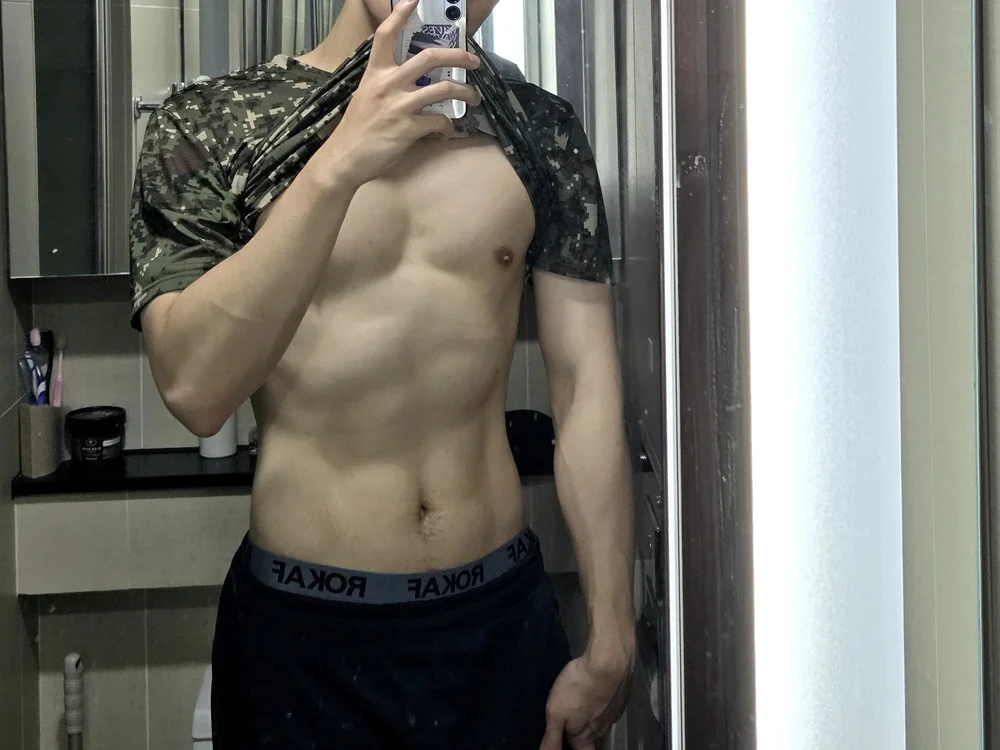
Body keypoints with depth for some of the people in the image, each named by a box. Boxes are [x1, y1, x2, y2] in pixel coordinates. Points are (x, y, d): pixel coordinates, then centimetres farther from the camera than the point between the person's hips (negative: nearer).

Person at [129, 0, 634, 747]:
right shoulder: (206, 125, -5)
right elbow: (194, 390, -18)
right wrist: (340, 162, -25)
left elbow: (588, 382, -1)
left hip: (504, 610, 2)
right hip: (302, 629, -2)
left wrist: (611, 643, -3)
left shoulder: (539, 129, 1)